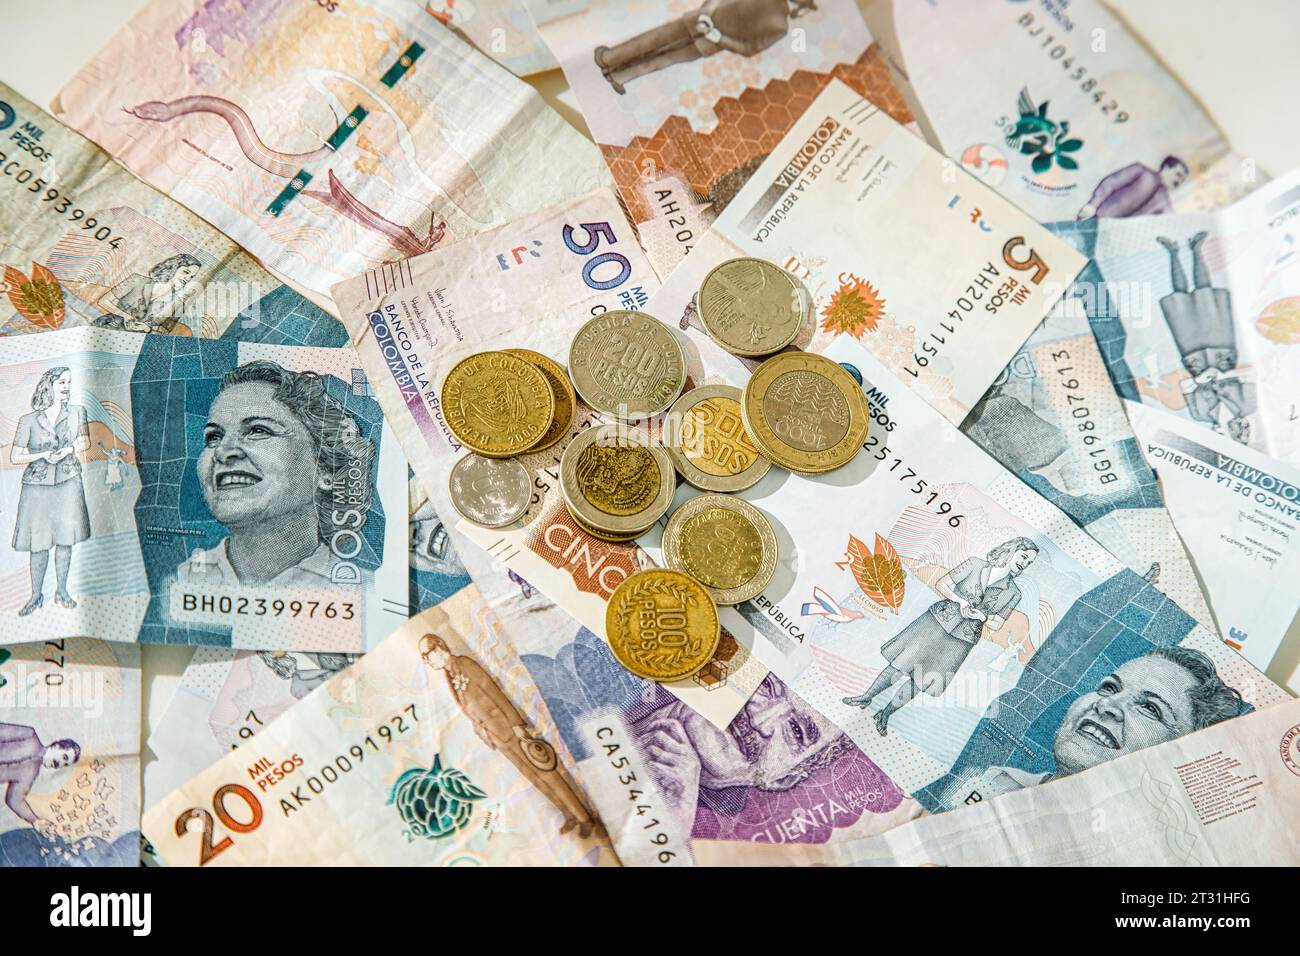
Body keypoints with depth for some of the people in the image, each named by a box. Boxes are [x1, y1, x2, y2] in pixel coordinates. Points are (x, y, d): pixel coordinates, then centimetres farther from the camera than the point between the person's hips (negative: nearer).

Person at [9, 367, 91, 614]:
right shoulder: (29, 421, -6)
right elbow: (14, 457, -1)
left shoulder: (77, 412, -2)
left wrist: (68, 450, -8)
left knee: (65, 538, 5)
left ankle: (62, 591, 19)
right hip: (37, 485, -1)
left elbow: (85, 442, 11)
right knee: (38, 543, 1)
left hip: (68, 482, 1)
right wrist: (43, 455, -14)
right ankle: (36, 595, 15)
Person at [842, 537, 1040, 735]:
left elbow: (996, 625, 7)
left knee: (919, 680, 0)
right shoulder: (975, 564, -4)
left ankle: (886, 713, 16)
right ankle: (867, 697, 16)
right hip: (937, 620, -1)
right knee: (900, 663, -2)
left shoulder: (1013, 594, 0)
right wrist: (962, 602, -16)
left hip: (960, 640, 1)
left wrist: (982, 616, -13)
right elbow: (941, 585, -3)